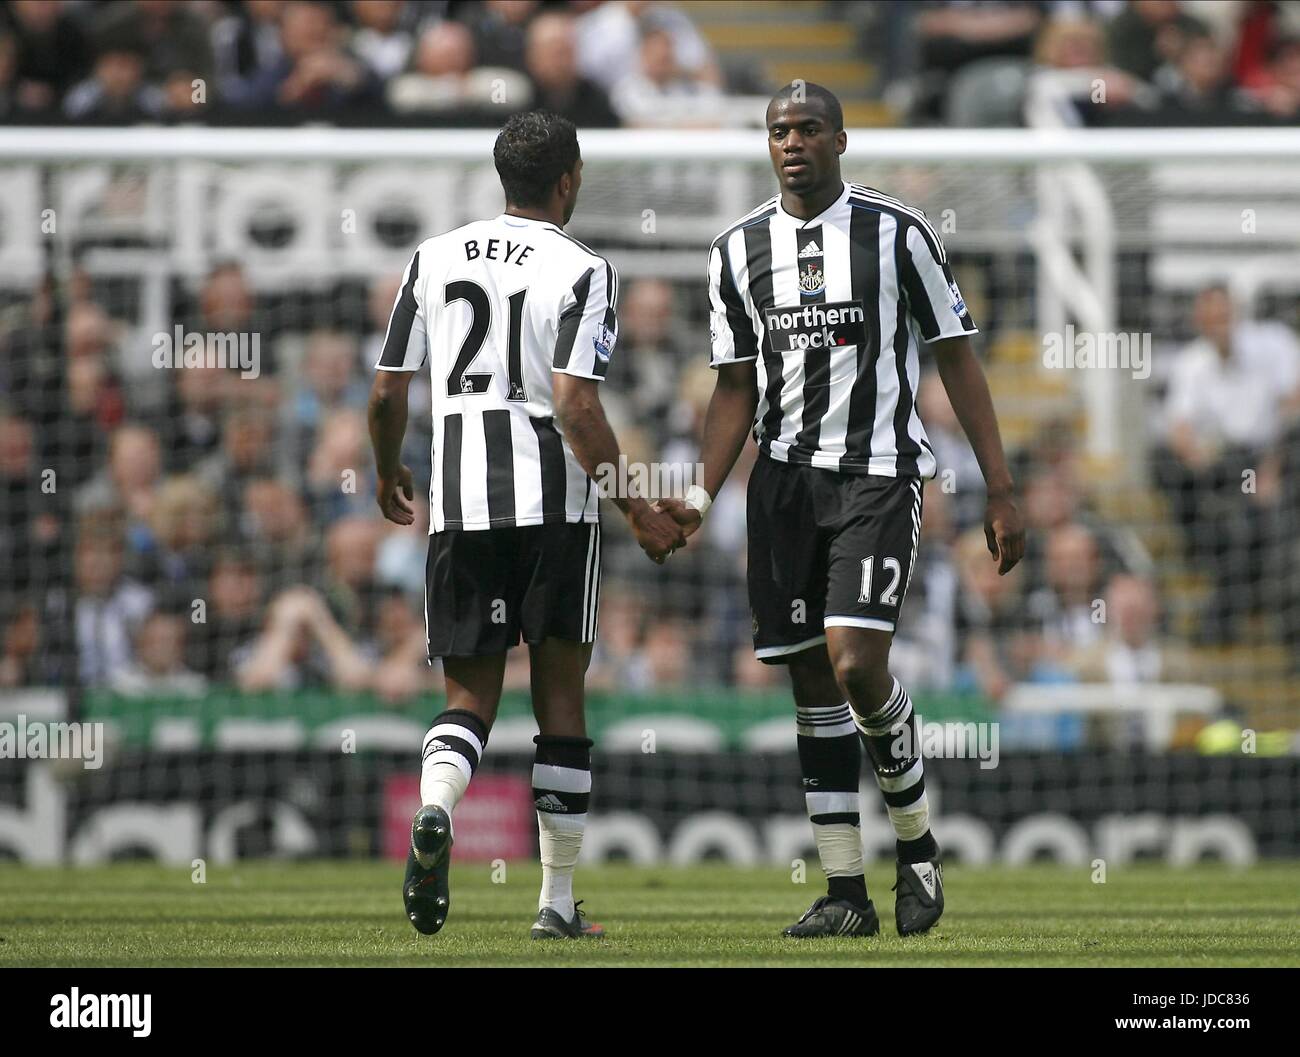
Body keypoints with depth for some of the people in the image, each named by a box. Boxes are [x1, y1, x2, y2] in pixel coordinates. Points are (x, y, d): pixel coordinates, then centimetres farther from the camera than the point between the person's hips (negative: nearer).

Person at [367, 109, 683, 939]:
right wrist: (638, 510, -9)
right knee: (560, 697, 8)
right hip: (556, 501, -3)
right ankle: (559, 902, 9)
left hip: (460, 505, 3)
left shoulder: (435, 258, 7)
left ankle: (435, 813, -24)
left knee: (471, 696, 9)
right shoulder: (581, 273, -6)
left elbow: (388, 393, 10)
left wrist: (389, 474, 28)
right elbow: (575, 405, -15)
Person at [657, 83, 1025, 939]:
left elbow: (957, 361, 0)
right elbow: (738, 389, 13)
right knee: (813, 681, 2)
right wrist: (702, 498, 1)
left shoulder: (898, 233, -3)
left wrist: (1001, 492, -3)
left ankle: (917, 836, 5)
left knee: (856, 663, -19)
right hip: (786, 480, 4)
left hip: (879, 474, -4)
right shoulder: (740, 251, 9)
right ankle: (846, 893, 7)